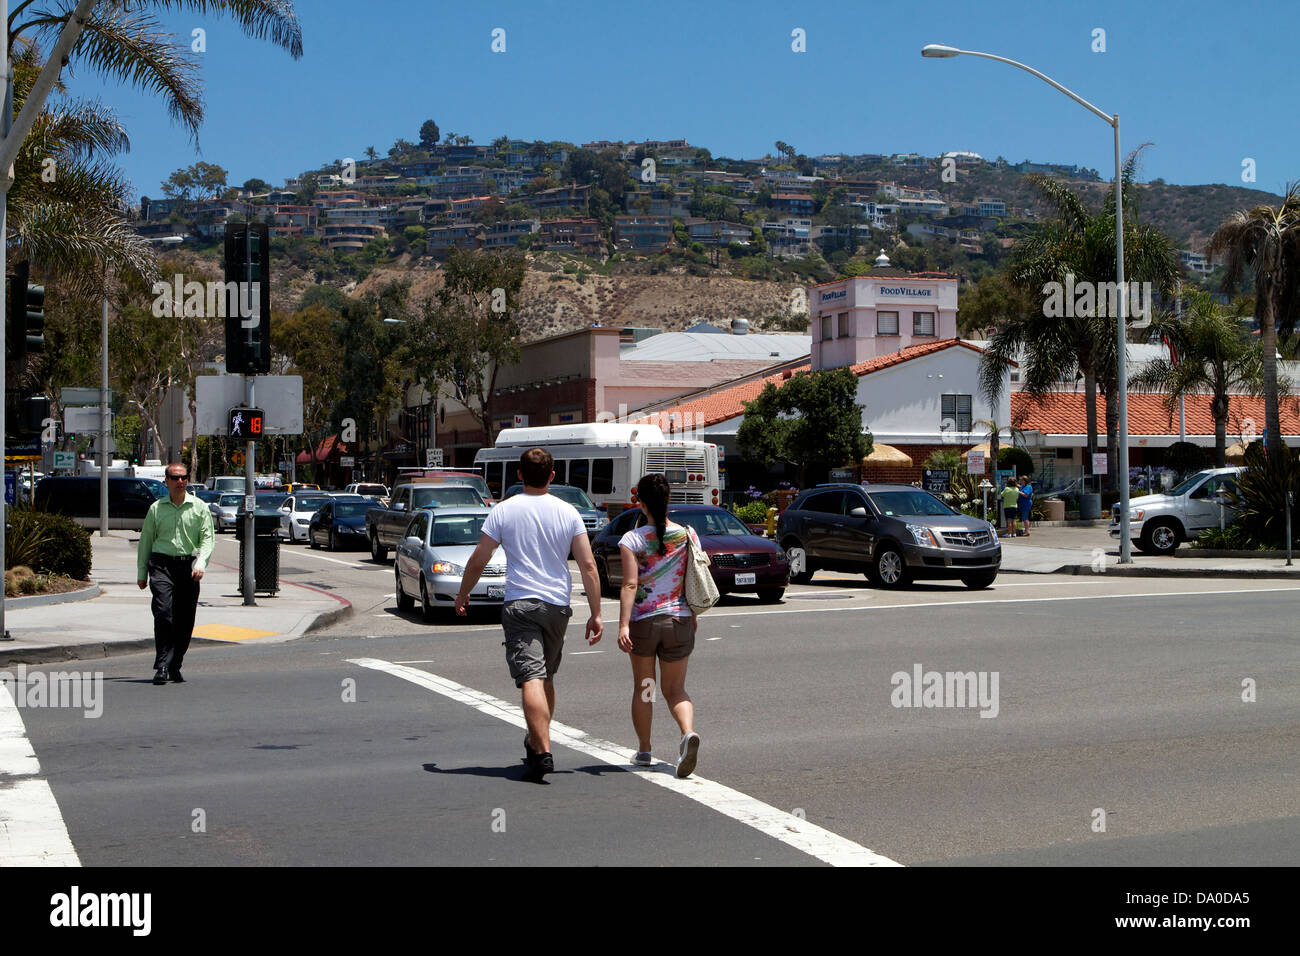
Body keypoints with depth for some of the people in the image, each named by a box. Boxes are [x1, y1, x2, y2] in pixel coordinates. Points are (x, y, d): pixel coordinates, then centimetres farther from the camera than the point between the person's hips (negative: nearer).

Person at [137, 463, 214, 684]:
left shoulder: (200, 507, 8)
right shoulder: (156, 508, 9)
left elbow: (207, 538, 3)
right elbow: (145, 541, 14)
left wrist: (200, 563, -13)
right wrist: (141, 573, 12)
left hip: (188, 567, 1)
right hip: (161, 565, -1)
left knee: (185, 620, 3)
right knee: (163, 614, -16)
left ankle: (175, 667, 15)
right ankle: (162, 667, -15)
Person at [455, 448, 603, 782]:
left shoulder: (504, 511, -2)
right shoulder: (568, 512, 3)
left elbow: (478, 561, 1)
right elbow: (588, 565, -1)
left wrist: (462, 595, 17)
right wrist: (595, 614, 4)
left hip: (520, 604, -3)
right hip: (558, 605, 3)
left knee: (531, 679, -10)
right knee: (546, 678, 19)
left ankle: (543, 752, -21)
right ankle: (536, 742, 31)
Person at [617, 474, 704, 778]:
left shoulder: (632, 539, -8)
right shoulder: (688, 535, 2)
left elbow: (630, 584, -16)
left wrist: (623, 625, -18)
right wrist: (692, 616, 20)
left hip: (643, 621, -2)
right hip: (679, 620, 2)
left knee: (643, 687, 16)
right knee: (675, 688, 10)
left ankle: (644, 750, 24)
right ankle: (688, 732, -18)